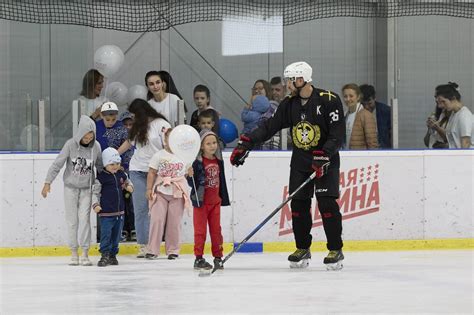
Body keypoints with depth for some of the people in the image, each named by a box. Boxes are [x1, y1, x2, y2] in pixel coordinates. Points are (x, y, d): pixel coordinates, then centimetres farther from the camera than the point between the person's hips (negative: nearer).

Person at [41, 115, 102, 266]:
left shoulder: (96, 146, -6)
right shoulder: (71, 144, -14)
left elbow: (100, 166, 9)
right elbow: (57, 164, -13)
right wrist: (48, 182, -17)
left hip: (87, 188, 1)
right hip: (71, 187, -1)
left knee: (84, 218, -5)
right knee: (72, 220, 3)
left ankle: (85, 254, -2)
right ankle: (74, 253, 12)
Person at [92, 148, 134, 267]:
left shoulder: (121, 175, 8)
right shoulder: (101, 177, -8)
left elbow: (127, 182, 26)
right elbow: (95, 192, -7)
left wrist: (129, 187, 4)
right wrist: (95, 204, -18)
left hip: (119, 211, 6)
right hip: (106, 212, -6)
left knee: (117, 234, 11)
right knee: (106, 234, -9)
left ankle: (113, 255, 20)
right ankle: (105, 255, -5)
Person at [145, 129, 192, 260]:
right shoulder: (159, 155, 3)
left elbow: (189, 173, 14)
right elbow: (152, 173, 2)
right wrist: (149, 189, -2)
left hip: (177, 193, 1)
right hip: (160, 191, -1)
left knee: (174, 222, 3)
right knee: (157, 220, -5)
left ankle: (173, 250, 12)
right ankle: (152, 250, -1)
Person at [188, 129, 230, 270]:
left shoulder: (219, 162, 8)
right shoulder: (198, 162, -11)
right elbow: (193, 183, -11)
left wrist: (224, 199, 18)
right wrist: (190, 176, -32)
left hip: (215, 201, 5)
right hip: (201, 201, -5)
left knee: (216, 229, 8)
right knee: (200, 231, 0)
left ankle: (218, 257, 15)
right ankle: (198, 258, 6)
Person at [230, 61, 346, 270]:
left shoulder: (329, 100, -16)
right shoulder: (289, 105, 2)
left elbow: (337, 135, -18)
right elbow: (269, 127, 3)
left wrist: (323, 158, -27)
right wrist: (245, 144, -7)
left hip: (326, 161, -5)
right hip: (300, 162, 5)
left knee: (327, 203, -14)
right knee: (298, 204, 2)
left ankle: (335, 250, -4)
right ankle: (302, 249, 17)